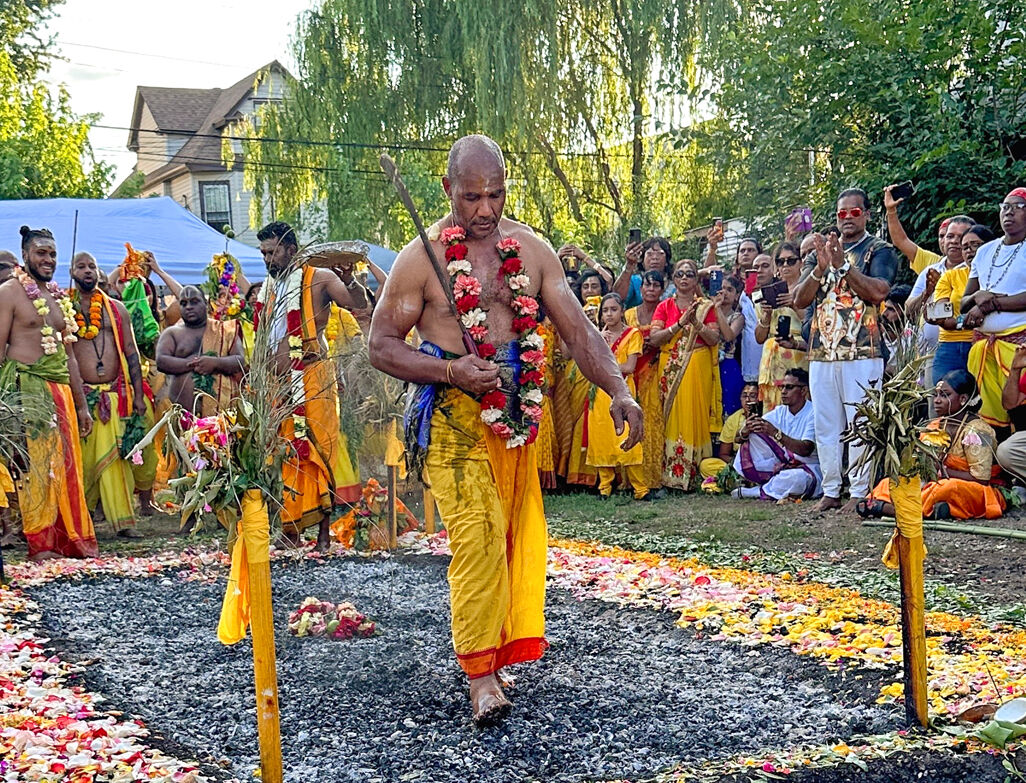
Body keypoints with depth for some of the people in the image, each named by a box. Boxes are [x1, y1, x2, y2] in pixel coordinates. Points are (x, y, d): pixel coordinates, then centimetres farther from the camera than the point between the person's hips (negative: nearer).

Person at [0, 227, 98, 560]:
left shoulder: (60, 298, 20)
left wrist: (81, 404, 20)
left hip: (59, 391, 7)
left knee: (65, 464, 6)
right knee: (36, 463, -7)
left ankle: (68, 539, 13)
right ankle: (41, 544, -3)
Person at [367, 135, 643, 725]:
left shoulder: (533, 250, 4)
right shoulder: (422, 257, -6)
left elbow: (578, 329, 1)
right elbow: (382, 345, -4)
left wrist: (619, 391, -15)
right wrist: (452, 370, -20)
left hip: (518, 410, 5)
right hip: (455, 413, -5)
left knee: (515, 536, 10)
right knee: (478, 535, -14)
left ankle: (496, 651, 25)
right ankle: (481, 673, -6)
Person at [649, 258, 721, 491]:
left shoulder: (705, 307, 8)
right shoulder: (665, 307, 10)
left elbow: (714, 339, -2)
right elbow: (654, 338, -4)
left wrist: (696, 323, -16)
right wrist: (680, 323, -14)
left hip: (697, 370, -1)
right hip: (670, 370, 1)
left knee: (694, 416, -5)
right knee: (671, 417, -3)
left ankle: (692, 475, -3)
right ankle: (670, 474, 0)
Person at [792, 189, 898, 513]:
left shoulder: (879, 251, 5)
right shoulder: (820, 251, 18)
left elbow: (878, 291, -13)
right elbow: (799, 299, 7)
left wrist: (843, 265, -19)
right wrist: (820, 268, -9)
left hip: (862, 354, -5)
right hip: (821, 353, 5)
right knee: (825, 426, 6)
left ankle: (860, 492, -2)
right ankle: (831, 490, 12)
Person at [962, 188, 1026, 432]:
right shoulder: (985, 251, 20)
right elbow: (964, 304, 19)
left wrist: (989, 304, -9)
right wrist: (977, 297, -3)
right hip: (983, 345, 6)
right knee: (987, 417, 2)